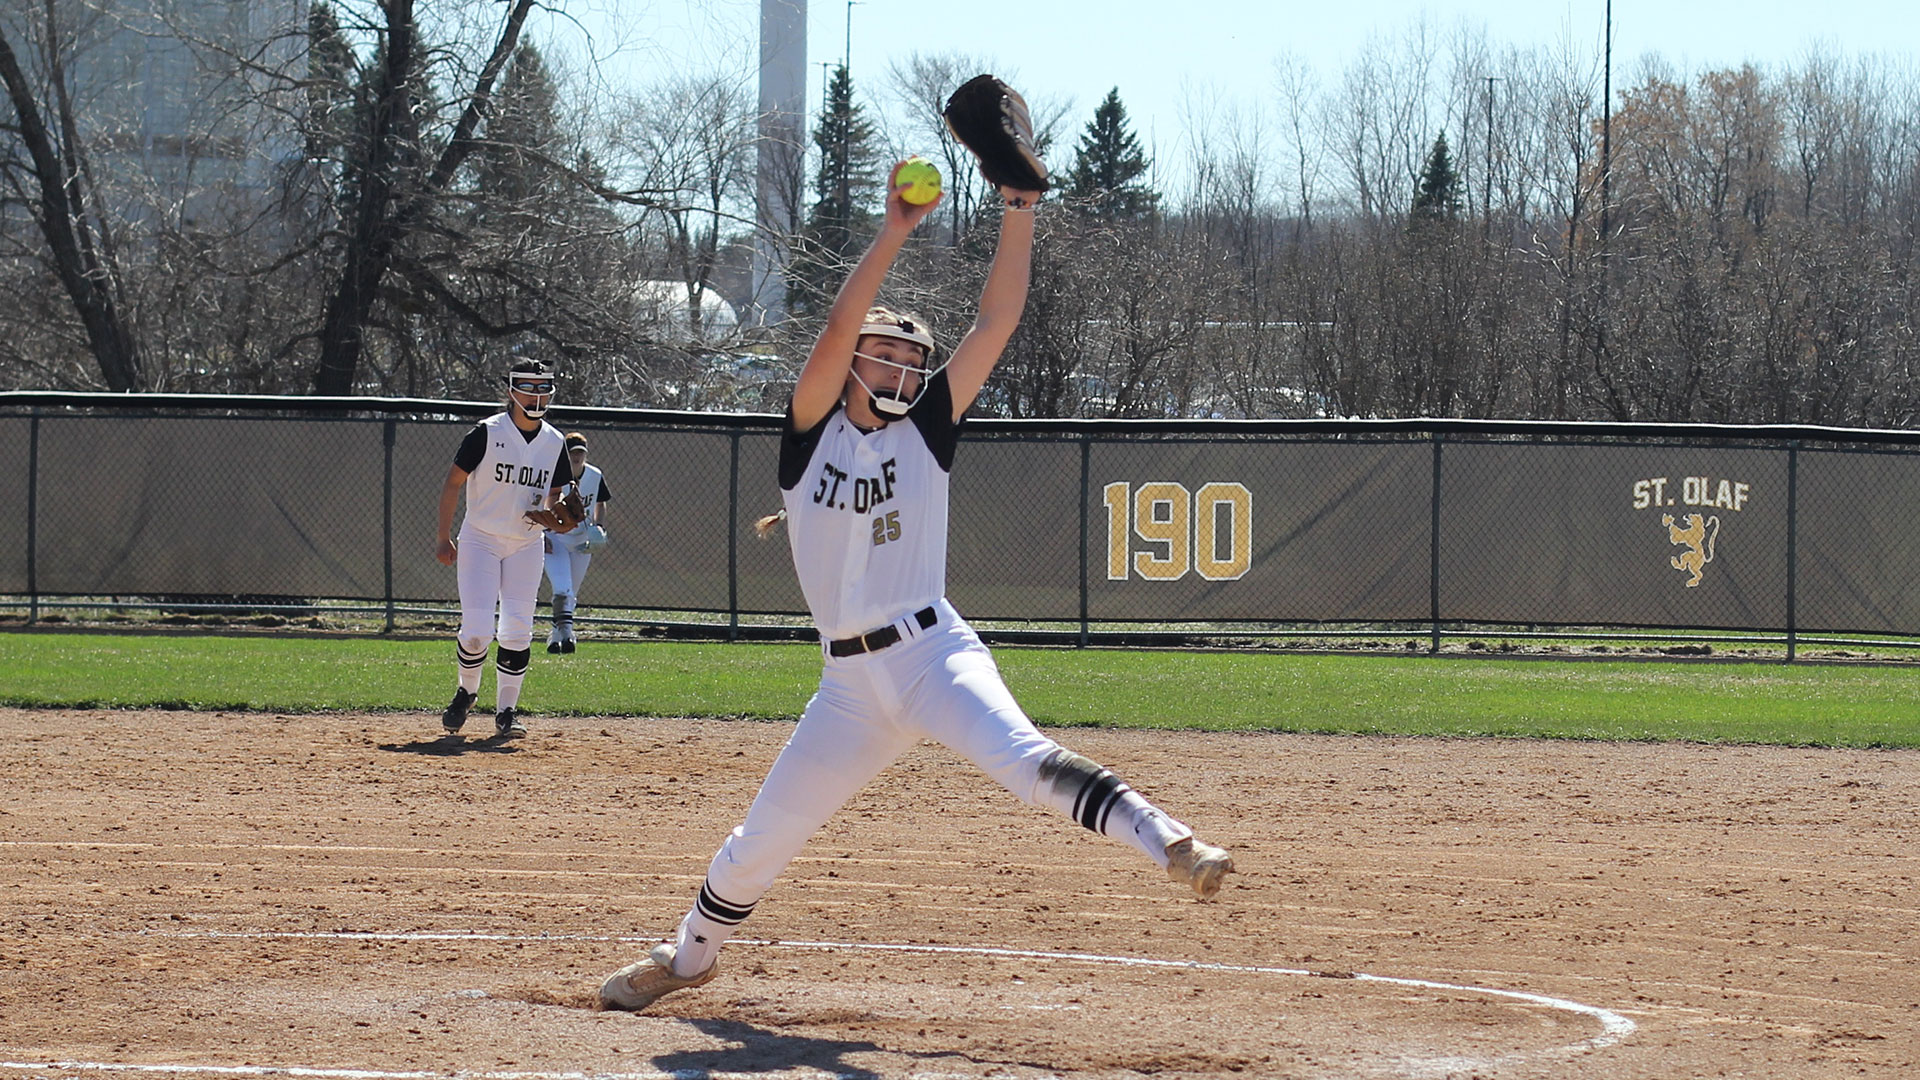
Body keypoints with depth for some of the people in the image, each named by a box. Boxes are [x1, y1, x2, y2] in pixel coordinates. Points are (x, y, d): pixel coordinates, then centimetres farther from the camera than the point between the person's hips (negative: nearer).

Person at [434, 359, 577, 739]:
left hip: (526, 545, 4)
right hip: (480, 540, -4)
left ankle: (506, 712, 6)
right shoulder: (487, 433, -10)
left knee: (518, 632, -3)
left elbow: (555, 493, 15)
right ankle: (466, 692, 15)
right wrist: (444, 538, -9)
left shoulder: (554, 443, 4)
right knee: (477, 629, -12)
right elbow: (453, 483, -6)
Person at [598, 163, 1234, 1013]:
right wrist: (893, 233, -17)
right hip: (851, 679, 2)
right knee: (762, 838, 8)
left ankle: (1170, 846, -43)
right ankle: (689, 956, 31)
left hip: (934, 652, -2)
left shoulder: (926, 429, 8)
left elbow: (997, 320, 1)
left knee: (1019, 758, -29)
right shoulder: (812, 433, 5)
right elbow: (839, 329, -11)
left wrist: (1019, 214, -9)